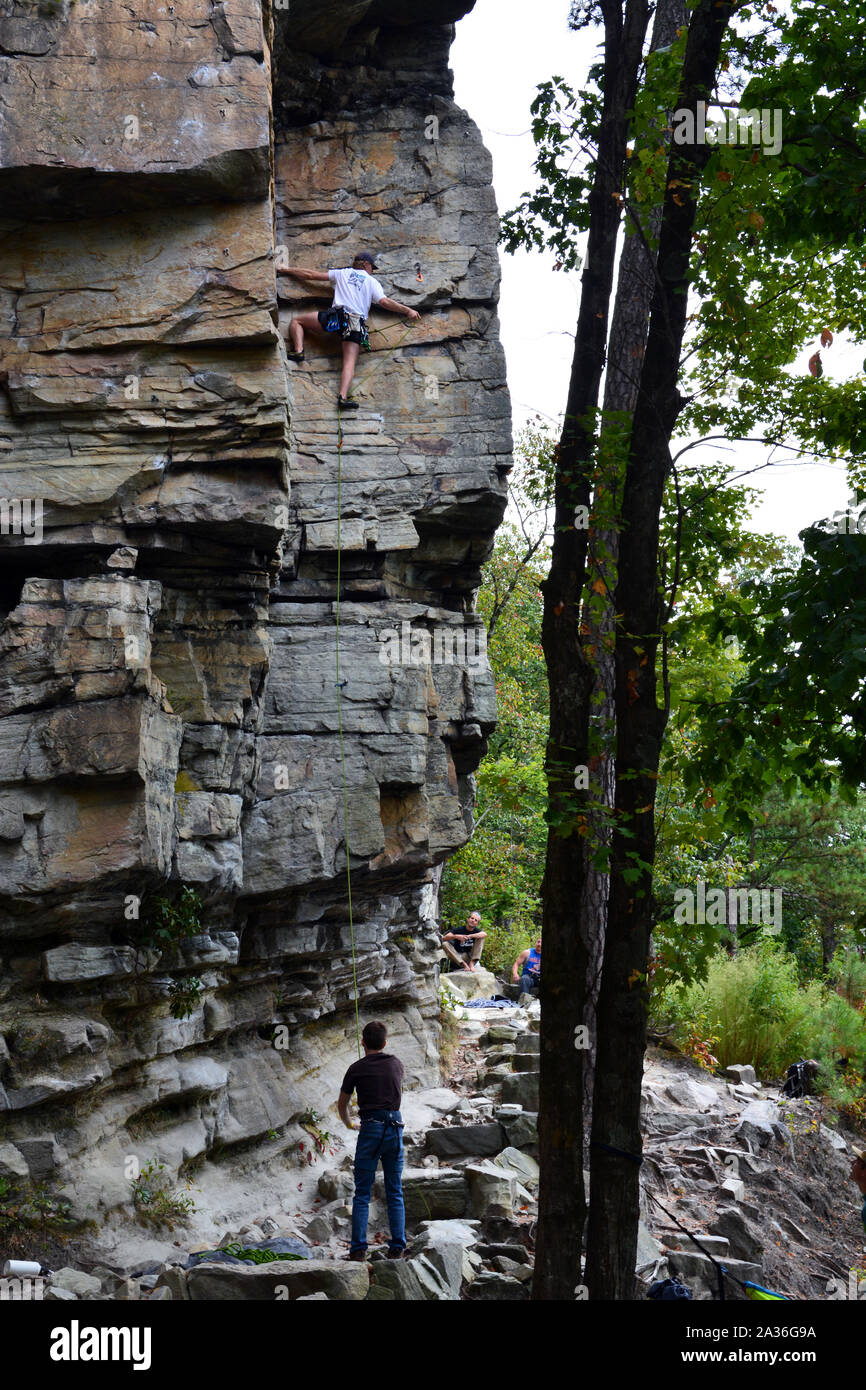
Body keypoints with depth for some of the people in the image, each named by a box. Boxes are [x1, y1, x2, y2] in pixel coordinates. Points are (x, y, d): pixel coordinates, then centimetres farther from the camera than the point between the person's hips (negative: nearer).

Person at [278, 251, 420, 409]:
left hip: (337, 315, 0)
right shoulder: (372, 282, 17)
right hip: (357, 324, 0)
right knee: (350, 362, -6)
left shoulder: (342, 273, 20)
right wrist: (408, 310, 8)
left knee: (297, 320, 16)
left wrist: (288, 270, 35)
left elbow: (310, 275, 23)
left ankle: (298, 351, -7)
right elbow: (385, 302, 3)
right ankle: (343, 396, -28)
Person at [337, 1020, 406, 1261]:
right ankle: (397, 1246, 5)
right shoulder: (396, 1064, 10)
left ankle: (359, 1248, -4)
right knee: (395, 1192, 9)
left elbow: (342, 1104, 14)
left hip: (371, 1128, -3)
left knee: (362, 1193, 2)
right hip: (395, 1126, 3)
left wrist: (349, 1124, 34)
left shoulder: (357, 1068, 2)